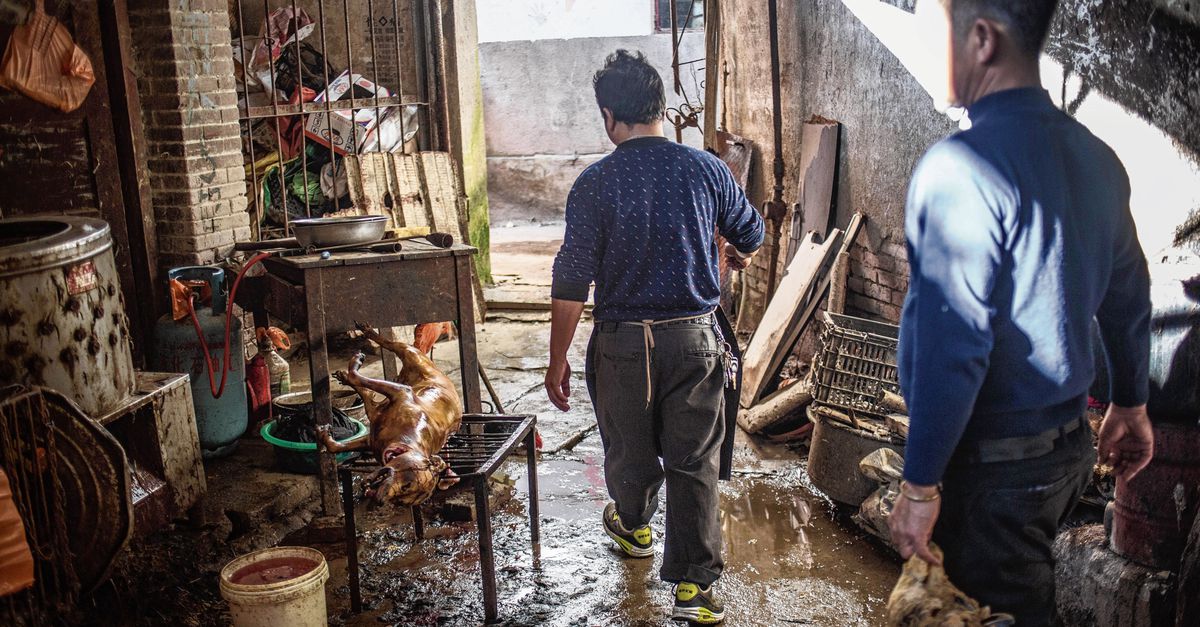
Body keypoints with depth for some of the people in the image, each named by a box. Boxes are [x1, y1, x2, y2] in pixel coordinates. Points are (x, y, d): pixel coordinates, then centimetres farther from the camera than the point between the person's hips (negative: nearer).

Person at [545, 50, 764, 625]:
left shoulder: (595, 183, -11)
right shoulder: (706, 169, -4)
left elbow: (571, 284, -11)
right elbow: (751, 236, 13)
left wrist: (557, 360, -1)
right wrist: (737, 256, 37)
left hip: (624, 343, -1)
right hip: (696, 338, 1)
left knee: (629, 450, 21)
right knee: (694, 460, 9)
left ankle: (633, 527, 48)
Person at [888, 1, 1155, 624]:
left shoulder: (960, 166, -23)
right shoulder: (1095, 157, 4)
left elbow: (952, 347, -25)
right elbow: (1129, 298, 14)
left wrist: (920, 485, -17)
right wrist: (1130, 405, 27)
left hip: (992, 462, -8)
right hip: (1069, 447, 8)